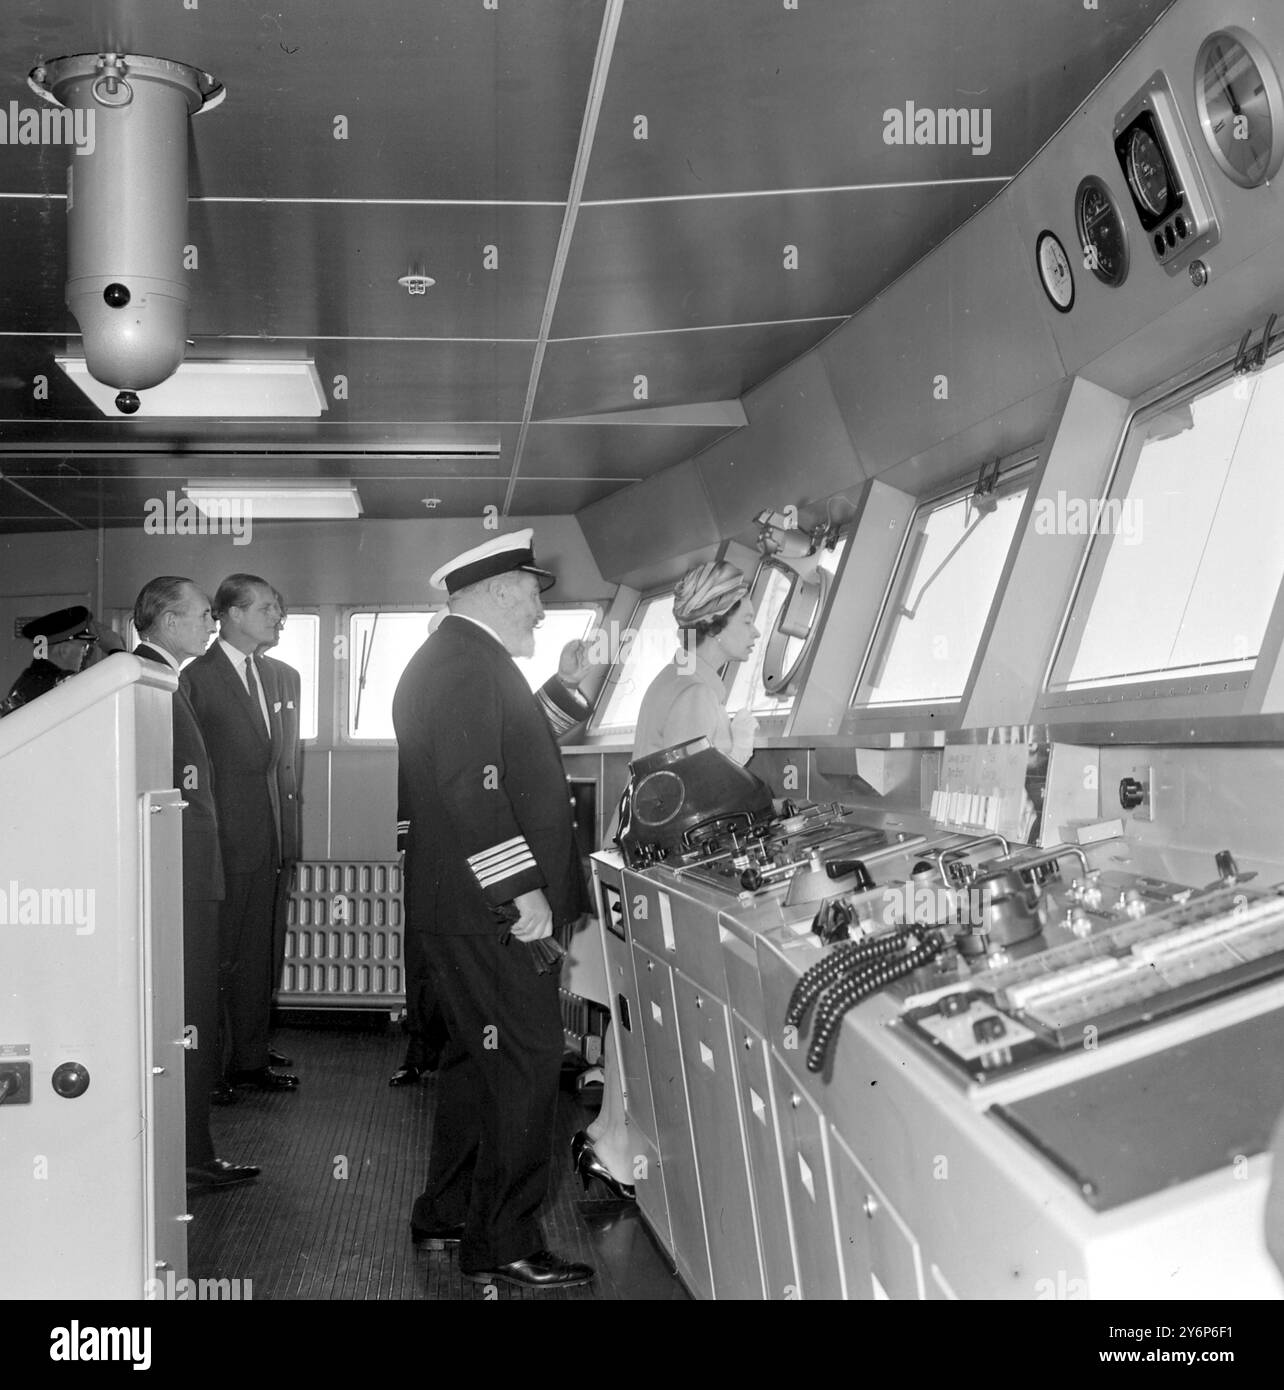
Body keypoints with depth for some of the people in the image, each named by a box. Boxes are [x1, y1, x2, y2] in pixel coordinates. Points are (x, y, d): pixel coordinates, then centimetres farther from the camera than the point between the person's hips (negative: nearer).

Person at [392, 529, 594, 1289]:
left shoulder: (453, 660, 19)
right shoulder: (467, 663, -16)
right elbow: (470, 787, -24)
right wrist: (522, 890, -24)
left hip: (478, 906, 11)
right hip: (494, 911, -11)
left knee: (479, 1057, 19)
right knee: (525, 1063, -6)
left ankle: (448, 1213, 30)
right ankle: (504, 1247, 1)